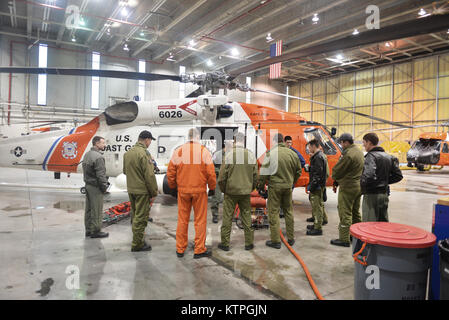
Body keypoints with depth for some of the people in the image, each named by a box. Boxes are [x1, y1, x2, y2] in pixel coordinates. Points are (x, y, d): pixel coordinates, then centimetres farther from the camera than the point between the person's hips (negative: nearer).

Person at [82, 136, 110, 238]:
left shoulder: (87, 154, 11)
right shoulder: (98, 157, -20)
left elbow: (85, 171, 14)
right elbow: (101, 175, -20)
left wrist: (87, 181, 16)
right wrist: (105, 187, -10)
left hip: (87, 185, 10)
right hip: (95, 187, -10)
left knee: (88, 209, 16)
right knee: (96, 211, 1)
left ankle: (88, 230, 26)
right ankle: (95, 231, 10)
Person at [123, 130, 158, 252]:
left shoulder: (128, 153, 9)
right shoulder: (144, 153, -18)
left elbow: (125, 171, 19)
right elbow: (149, 176, -20)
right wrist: (154, 192, -12)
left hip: (131, 189, 9)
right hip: (142, 191, -9)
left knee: (135, 215, 20)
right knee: (141, 217, 0)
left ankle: (137, 238, 33)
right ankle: (137, 244, 7)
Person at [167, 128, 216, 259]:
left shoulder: (178, 151, 1)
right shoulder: (203, 150, -6)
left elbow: (170, 172, 3)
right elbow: (210, 172, -7)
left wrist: (173, 187, 17)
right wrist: (212, 187, 6)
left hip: (182, 190, 3)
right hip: (199, 190, -2)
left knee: (182, 220, 12)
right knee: (200, 220, 7)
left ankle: (180, 249, 21)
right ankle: (199, 250, 13)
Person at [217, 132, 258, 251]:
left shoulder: (229, 154, -10)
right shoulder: (251, 154, 0)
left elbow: (222, 175, -8)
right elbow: (255, 175, 4)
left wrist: (223, 189, 7)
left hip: (231, 191, -3)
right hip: (246, 192, 3)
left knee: (227, 217, 7)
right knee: (246, 217, 11)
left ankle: (225, 243, 15)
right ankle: (249, 243, 19)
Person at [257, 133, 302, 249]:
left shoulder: (270, 153, -13)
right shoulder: (292, 153, 2)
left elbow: (264, 171, -13)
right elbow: (298, 171, 11)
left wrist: (260, 185, 0)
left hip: (274, 187, -5)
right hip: (288, 187, 5)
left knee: (274, 212, 3)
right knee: (288, 211, 17)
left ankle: (275, 241, 8)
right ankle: (291, 238, 27)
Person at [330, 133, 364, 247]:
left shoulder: (348, 154, -21)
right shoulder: (359, 152, 11)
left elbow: (337, 170, -15)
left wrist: (335, 180, 8)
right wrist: (337, 182, 10)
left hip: (348, 187, -10)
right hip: (358, 186, 10)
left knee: (345, 214, -3)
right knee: (355, 212, 18)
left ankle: (344, 239, 3)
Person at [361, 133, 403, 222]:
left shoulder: (371, 156, -15)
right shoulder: (388, 156, 11)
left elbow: (369, 176, -30)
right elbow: (398, 176, 14)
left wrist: (362, 184, -12)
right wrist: (385, 181, 14)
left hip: (372, 194, -9)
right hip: (384, 194, 9)